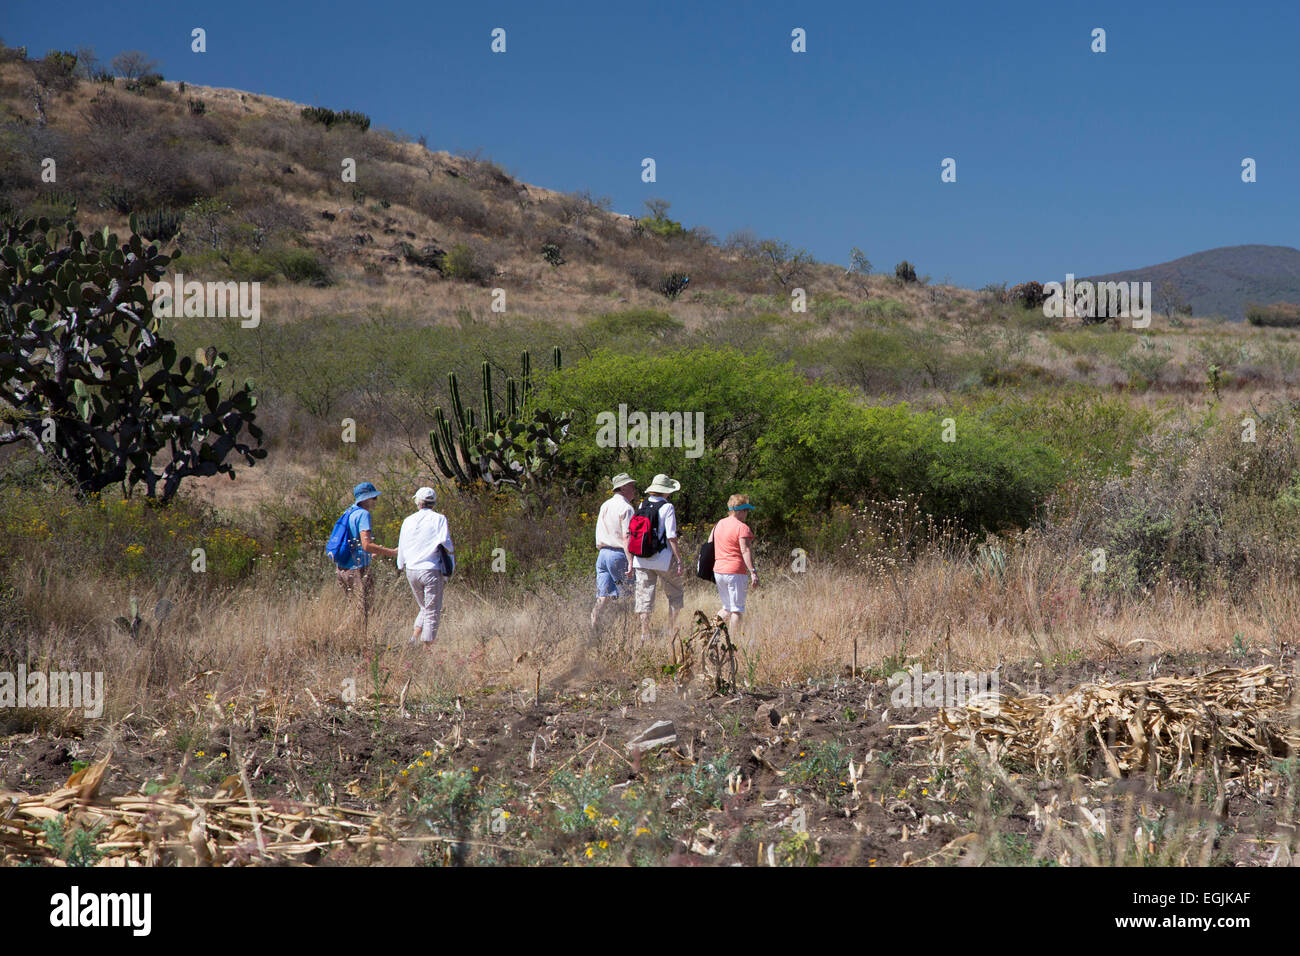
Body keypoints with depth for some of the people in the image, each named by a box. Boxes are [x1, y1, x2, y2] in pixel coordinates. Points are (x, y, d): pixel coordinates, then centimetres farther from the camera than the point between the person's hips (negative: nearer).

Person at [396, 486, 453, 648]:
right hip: (431, 570, -5)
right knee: (432, 612, 1)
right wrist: (451, 550, 4)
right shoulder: (439, 519, -3)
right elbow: (445, 541, -16)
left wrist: (402, 565, 25)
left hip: (411, 570, 5)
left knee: (425, 608, 21)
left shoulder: (408, 520, 10)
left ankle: (414, 637, 5)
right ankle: (427, 646, -4)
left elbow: (401, 547, 13)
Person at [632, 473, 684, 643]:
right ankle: (671, 630, 11)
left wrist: (631, 560, 14)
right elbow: (671, 537, -15)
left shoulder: (642, 505, 5)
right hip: (663, 559, -4)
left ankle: (645, 633, 3)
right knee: (674, 595, 13)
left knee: (644, 597, 7)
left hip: (642, 559, 4)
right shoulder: (667, 507, -11)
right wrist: (679, 559, -9)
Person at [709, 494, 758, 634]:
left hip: (718, 571, 7)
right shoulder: (742, 528, -10)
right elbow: (745, 551, -19)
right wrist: (753, 572, -23)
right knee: (737, 611, -1)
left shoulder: (718, 524, 12)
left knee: (727, 609, 19)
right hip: (735, 572, -7)